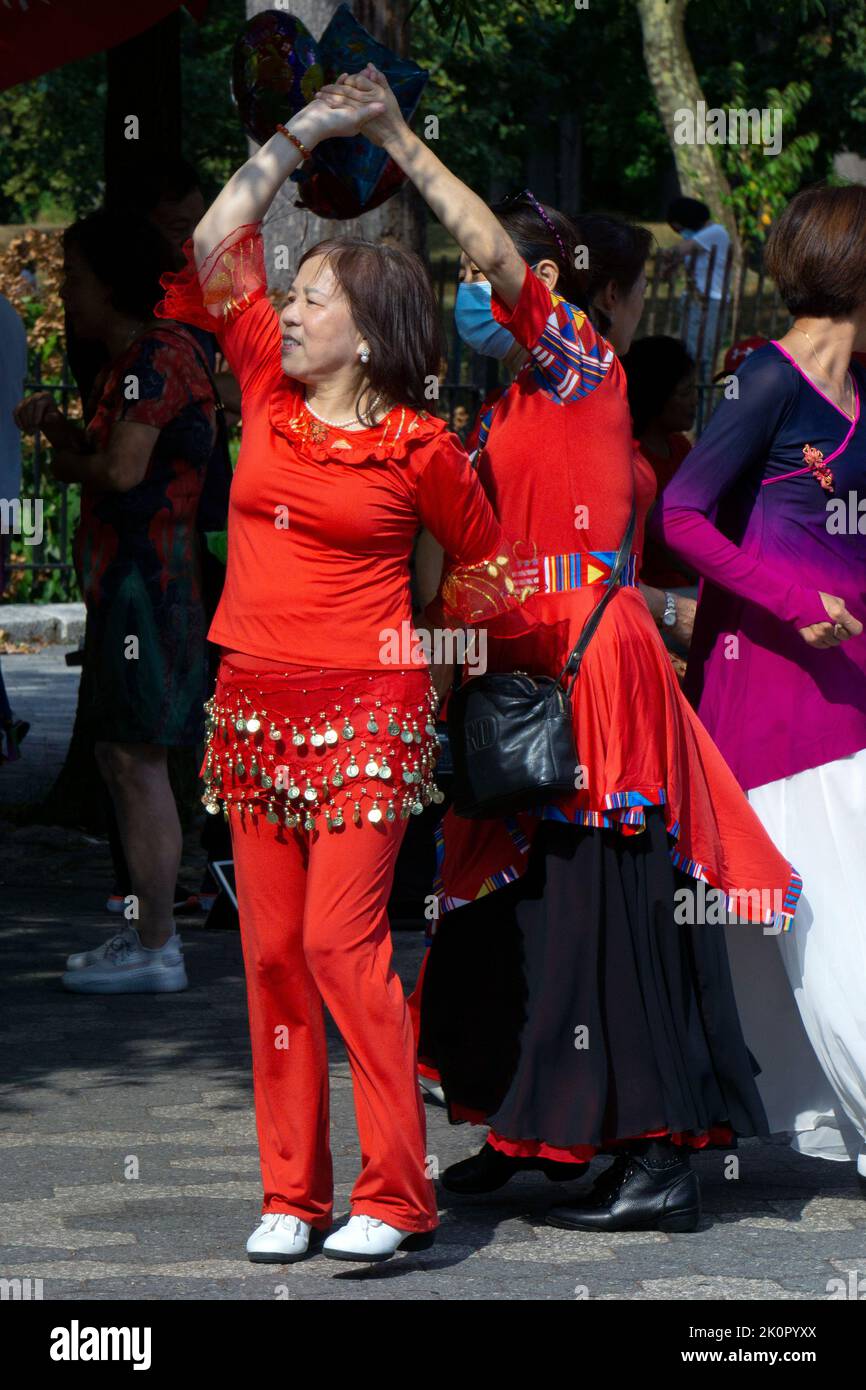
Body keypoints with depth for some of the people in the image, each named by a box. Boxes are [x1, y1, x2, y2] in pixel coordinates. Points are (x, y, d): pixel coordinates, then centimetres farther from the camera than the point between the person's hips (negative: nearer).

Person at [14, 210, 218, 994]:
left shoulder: (154, 358, -15)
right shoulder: (133, 359, 16)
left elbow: (122, 470, -24)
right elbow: (108, 457, 19)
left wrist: (74, 464, -4)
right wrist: (58, 423, 3)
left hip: (148, 583, -10)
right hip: (127, 578, 10)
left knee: (138, 761, -7)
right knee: (120, 756, 14)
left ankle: (156, 955, -4)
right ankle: (151, 932, 20)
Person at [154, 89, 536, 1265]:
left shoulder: (417, 449, -6)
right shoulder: (269, 396, 6)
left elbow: (486, 564, 7)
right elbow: (217, 250, 7)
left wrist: (428, 648, 9)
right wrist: (297, 139, 7)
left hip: (365, 713, -5)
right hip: (253, 707, 5)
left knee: (339, 942, -12)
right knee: (272, 950, 5)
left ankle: (397, 1192, -6)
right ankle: (292, 1192, 11)